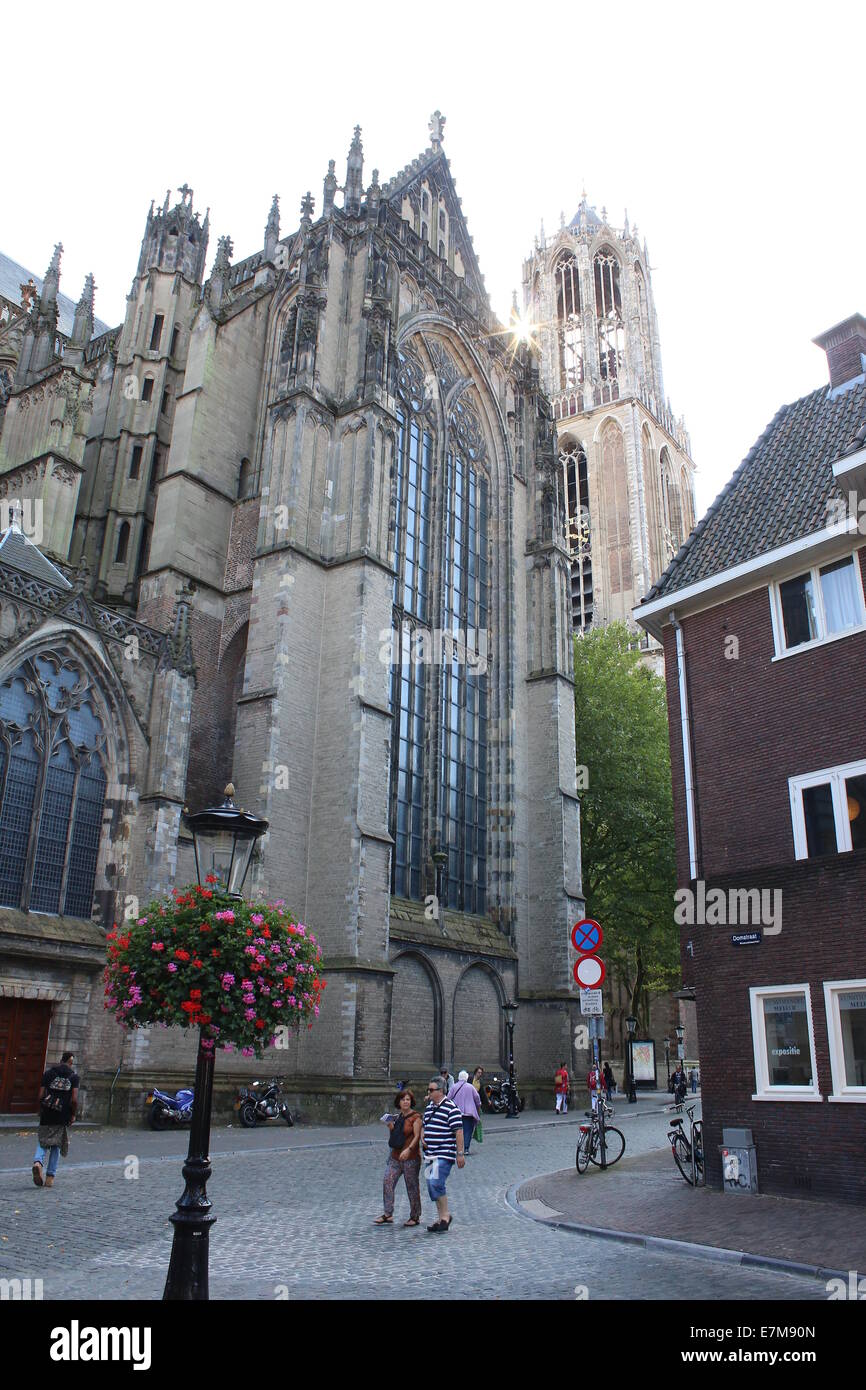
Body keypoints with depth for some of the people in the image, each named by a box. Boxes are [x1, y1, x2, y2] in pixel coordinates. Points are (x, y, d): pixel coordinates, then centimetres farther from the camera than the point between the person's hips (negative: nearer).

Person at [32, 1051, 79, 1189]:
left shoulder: (49, 1073, 5)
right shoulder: (73, 1076, -1)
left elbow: (41, 1096, 1)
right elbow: (74, 1099, -7)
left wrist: (41, 1110, 17)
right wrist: (73, 1115, 7)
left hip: (47, 1115, 1)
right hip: (63, 1117, -1)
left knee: (42, 1142, 12)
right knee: (56, 1146, 11)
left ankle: (38, 1162, -17)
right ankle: (50, 1177, 10)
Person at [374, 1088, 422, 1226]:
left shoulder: (415, 1117, -9)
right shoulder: (398, 1116, 12)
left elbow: (417, 1136, -16)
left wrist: (408, 1149, -29)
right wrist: (391, 1127, 1)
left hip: (411, 1158, -7)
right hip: (395, 1156, 7)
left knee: (412, 1186, 2)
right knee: (387, 1182, -2)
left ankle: (415, 1217, 16)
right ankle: (388, 1215, 5)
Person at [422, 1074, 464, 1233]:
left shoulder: (450, 1108, -12)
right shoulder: (429, 1107, 13)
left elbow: (458, 1132, -14)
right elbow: (424, 1126, 26)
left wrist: (460, 1154, -15)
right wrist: (422, 1139, 7)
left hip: (444, 1155, -9)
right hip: (431, 1154, 9)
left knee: (436, 1184, -17)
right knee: (432, 1185, 10)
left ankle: (445, 1216, -2)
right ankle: (442, 1219, 22)